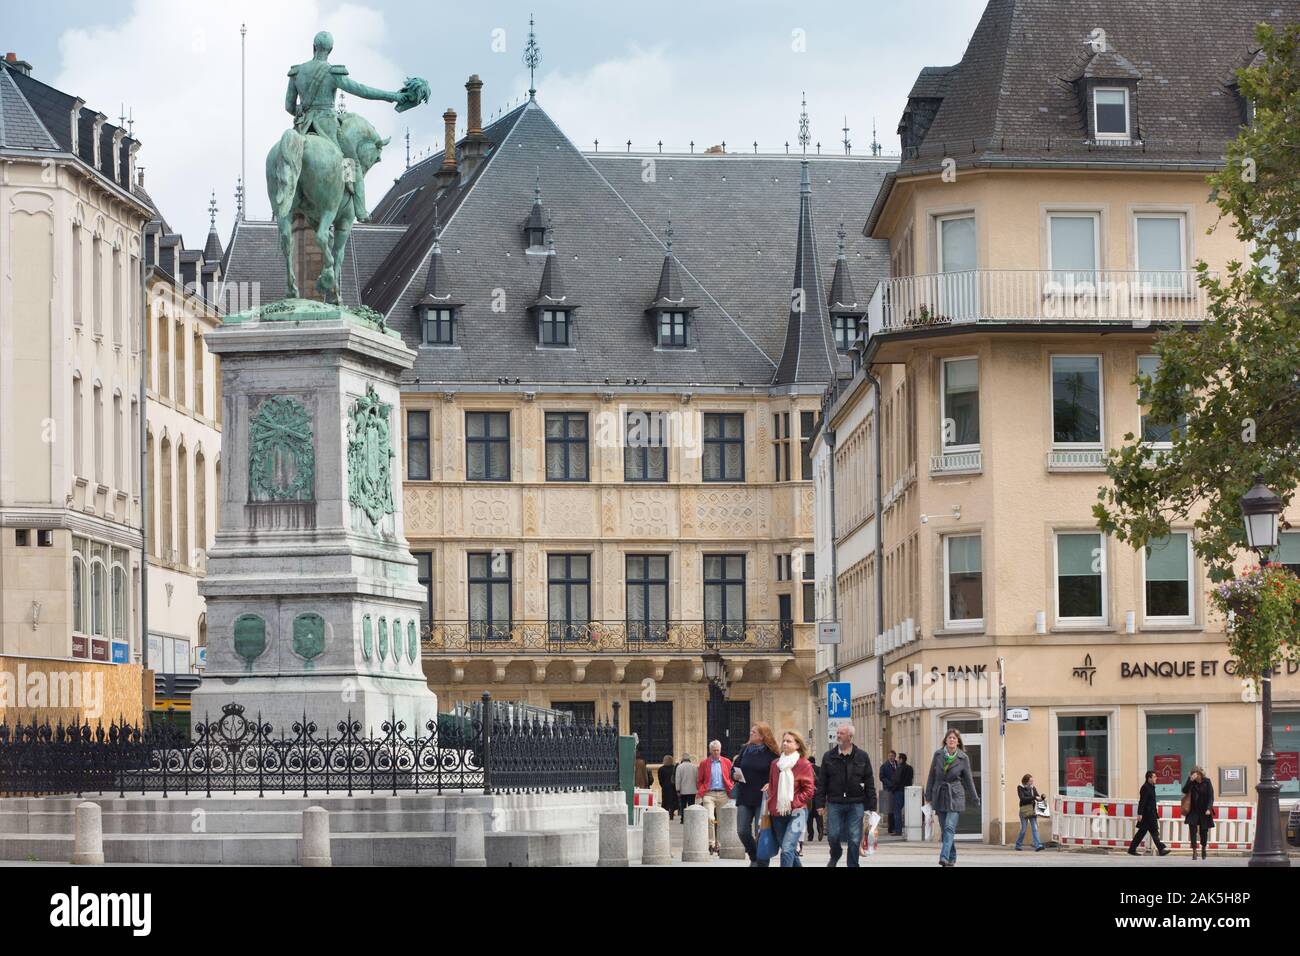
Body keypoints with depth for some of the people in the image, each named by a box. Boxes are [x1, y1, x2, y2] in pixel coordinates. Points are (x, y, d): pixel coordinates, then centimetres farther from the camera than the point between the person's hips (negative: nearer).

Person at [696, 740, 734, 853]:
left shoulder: (727, 762, 11)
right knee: (710, 818, -18)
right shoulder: (704, 763, 9)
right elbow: (699, 781, 11)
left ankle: (719, 844, 13)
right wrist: (701, 792, -3)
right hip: (709, 794, -2)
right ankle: (711, 843, -13)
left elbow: (731, 778, 12)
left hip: (723, 794, 2)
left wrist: (731, 791, -1)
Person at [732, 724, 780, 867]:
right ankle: (754, 858, 24)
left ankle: (761, 862, 7)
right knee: (743, 831, 2)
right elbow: (734, 768, 15)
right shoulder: (745, 750, 7)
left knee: (761, 833, -4)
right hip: (744, 797, 5)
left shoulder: (771, 754, -6)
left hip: (762, 798, -5)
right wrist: (735, 775, -7)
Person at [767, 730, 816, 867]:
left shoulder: (804, 764, -4)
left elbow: (809, 790, -7)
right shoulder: (775, 763, 12)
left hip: (796, 813, -6)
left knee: (787, 850, -18)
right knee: (790, 850, 12)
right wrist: (770, 803, 6)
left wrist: (793, 803, -14)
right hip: (777, 814, 6)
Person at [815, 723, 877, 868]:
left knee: (854, 839, 0)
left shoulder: (862, 756, 4)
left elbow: (869, 783, 4)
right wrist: (820, 804, 0)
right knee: (833, 835, -1)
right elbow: (821, 783, 6)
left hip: (856, 804, -1)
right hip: (834, 804, 1)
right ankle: (835, 856, 28)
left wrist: (871, 806, -1)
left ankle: (853, 864, 12)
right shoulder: (829, 756, 6)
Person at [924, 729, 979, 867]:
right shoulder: (938, 754, 3)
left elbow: (968, 779, 6)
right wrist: (928, 795, 9)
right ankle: (952, 858, 18)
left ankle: (944, 857, -26)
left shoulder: (963, 758, -2)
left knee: (950, 827, -16)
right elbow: (932, 775, 9)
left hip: (955, 796, -3)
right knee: (945, 829, 6)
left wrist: (975, 798, 9)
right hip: (939, 796, 3)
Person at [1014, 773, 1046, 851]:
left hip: (1032, 810, 4)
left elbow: (1038, 797, 10)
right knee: (1023, 829, 0)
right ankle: (1018, 845, 17)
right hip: (1024, 810, -4)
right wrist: (1034, 798, -21)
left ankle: (1037, 845, -12)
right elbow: (1022, 798, -15)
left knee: (1035, 829, -6)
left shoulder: (1033, 788, 11)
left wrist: (1042, 797, -13)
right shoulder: (1020, 788, -3)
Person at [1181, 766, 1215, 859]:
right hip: (1193, 811, 1)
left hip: (1204, 811, -1)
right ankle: (1194, 851, -6)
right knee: (1193, 830, -11)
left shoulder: (1207, 782, -4)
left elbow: (1211, 796, -5)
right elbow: (1184, 791, -13)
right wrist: (1190, 780, -24)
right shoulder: (1191, 782, -1)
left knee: (1204, 831, 4)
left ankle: (1203, 848, 30)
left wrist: (1209, 808, -17)